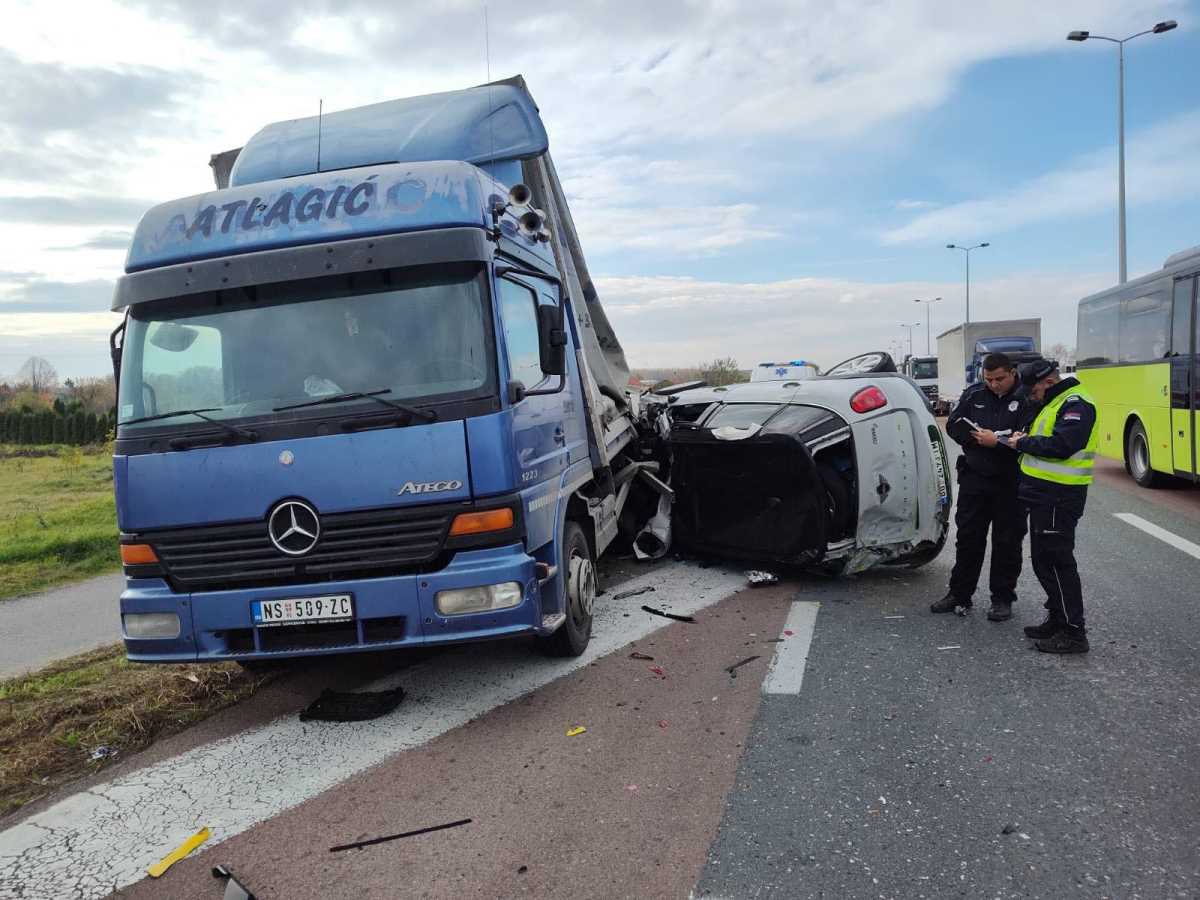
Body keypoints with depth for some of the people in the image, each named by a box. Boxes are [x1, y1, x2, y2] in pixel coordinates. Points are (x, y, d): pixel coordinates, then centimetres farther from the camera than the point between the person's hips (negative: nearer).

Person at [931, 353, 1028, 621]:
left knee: (1007, 543, 6)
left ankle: (1002, 598, 19)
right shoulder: (974, 394, 5)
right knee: (968, 539, 11)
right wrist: (981, 436, -13)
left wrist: (997, 440, -21)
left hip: (1010, 485, -4)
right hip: (974, 479, 4)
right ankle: (959, 594, 21)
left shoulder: (1026, 398, -10)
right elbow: (954, 426, 2)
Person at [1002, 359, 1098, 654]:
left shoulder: (1076, 403, -14)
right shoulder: (1054, 403, 19)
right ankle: (1058, 620, 28)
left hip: (1059, 497, -10)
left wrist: (1023, 442, -13)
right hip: (1044, 494, 11)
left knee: (1056, 561, -6)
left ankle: (1074, 632, 1)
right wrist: (1025, 440, 6)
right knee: (1043, 560, 17)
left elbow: (1060, 446, -25)